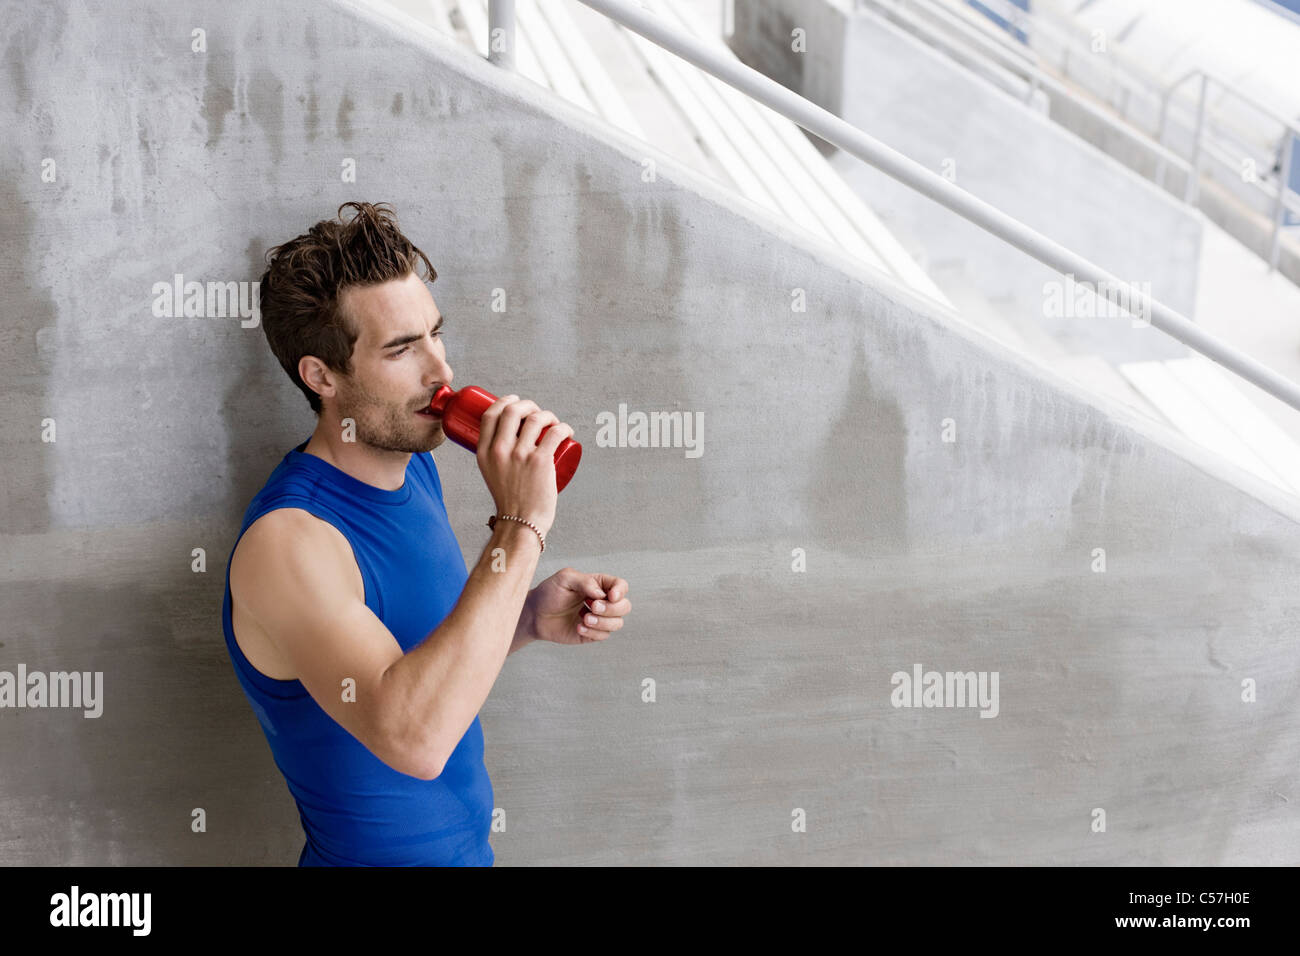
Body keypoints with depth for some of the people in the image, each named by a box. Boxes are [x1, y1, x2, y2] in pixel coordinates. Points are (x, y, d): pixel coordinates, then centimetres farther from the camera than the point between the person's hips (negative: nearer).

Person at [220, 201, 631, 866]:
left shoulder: (412, 465, -3)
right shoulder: (286, 540, -27)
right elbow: (412, 737, -40)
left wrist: (533, 617, -9)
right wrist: (519, 527, -37)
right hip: (381, 853, -7)